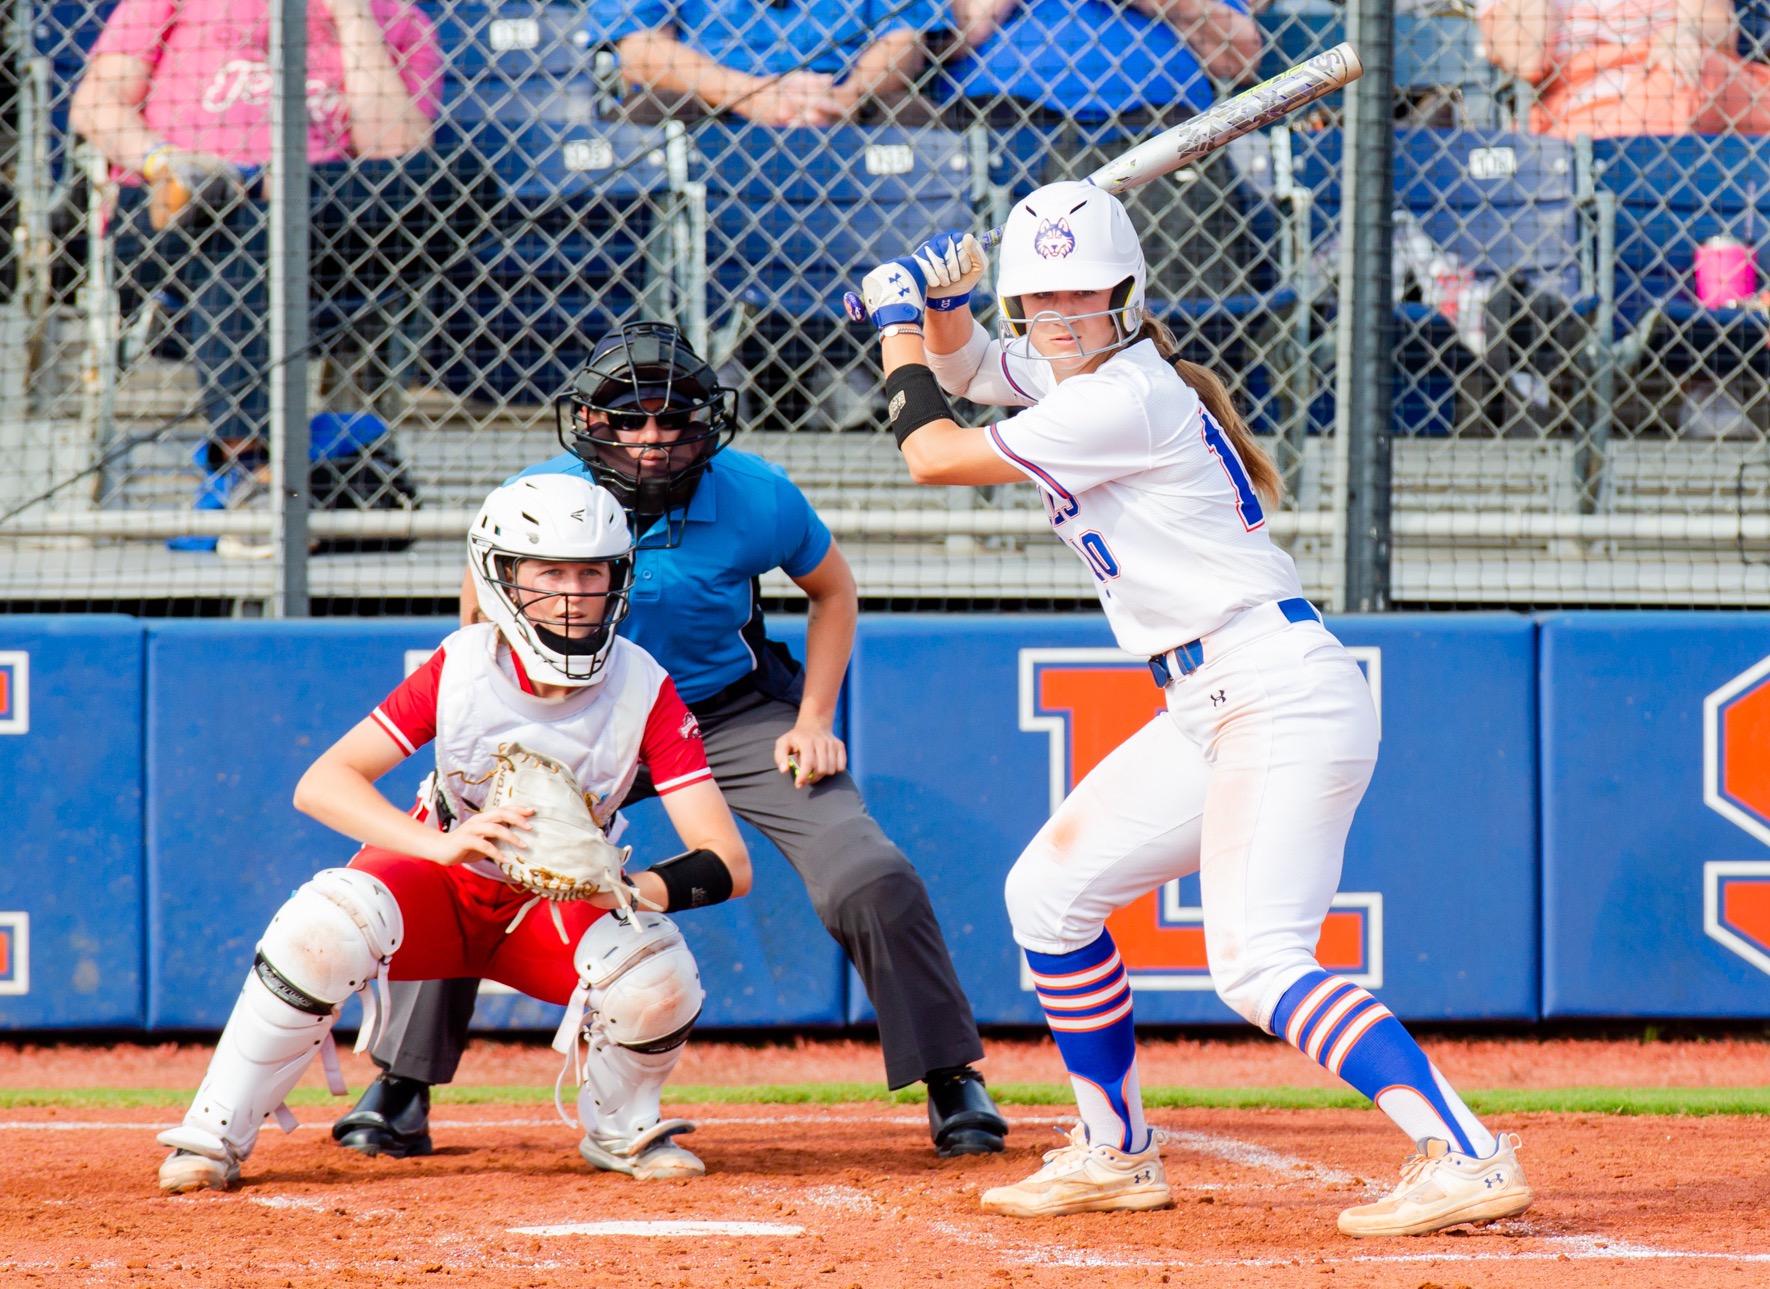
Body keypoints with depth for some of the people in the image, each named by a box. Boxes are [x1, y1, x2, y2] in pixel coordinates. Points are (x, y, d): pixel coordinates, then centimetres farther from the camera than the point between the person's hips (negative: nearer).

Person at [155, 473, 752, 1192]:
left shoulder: (644, 690, -20)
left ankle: (621, 1130, 3)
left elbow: (728, 863, -26)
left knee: (657, 982, -31)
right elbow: (320, 784, -29)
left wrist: (635, 890, -48)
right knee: (327, 926, -33)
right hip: (439, 886, -1)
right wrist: (443, 841, -46)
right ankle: (211, 1137, -17)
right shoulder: (462, 668, -21)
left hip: (558, 906, 1)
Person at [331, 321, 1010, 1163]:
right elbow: (481, 602, 1)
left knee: (870, 879, -17)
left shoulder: (755, 499, -22)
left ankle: (952, 1080, 1)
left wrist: (814, 722, -9)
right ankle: (402, 1090, 3)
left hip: (735, 713, -1)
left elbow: (832, 591, -1)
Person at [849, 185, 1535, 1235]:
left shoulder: (1125, 396, -15)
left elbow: (934, 455, -8)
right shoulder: (1067, 366, 13)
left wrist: (898, 325, 6)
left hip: (1284, 700, -10)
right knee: (1050, 892, 15)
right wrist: (942, 300, 11)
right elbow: (960, 367, 33)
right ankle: (1118, 1156, 24)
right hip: (1211, 712, 10)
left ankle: (1469, 1158, -31)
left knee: (1258, 962, -23)